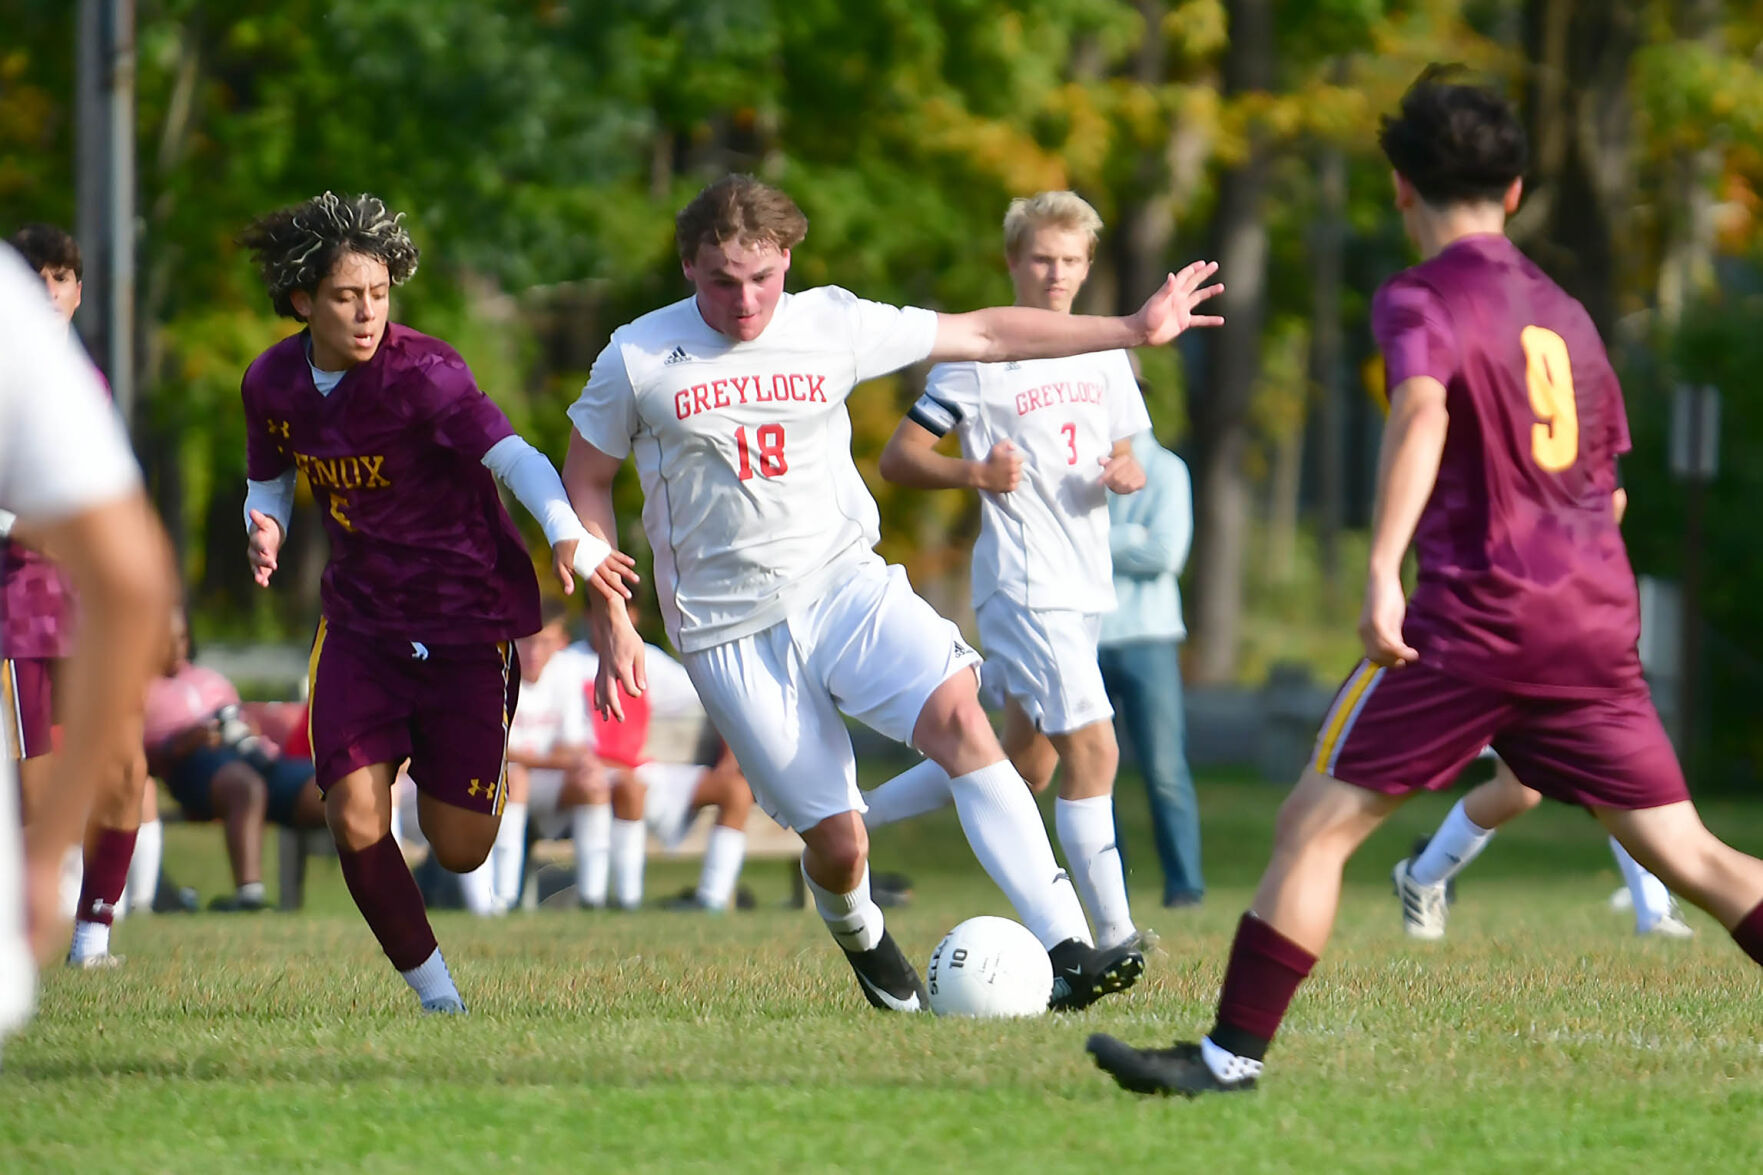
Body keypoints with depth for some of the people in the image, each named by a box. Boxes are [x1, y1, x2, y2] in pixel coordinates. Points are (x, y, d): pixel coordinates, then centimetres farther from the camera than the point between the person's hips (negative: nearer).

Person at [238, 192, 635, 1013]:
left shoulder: (420, 373, -20)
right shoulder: (273, 384, -2)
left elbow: (514, 458, -32)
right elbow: (270, 483, 15)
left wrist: (567, 536, -52)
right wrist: (264, 530, -10)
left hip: (466, 617, -4)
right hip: (361, 621, 4)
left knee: (459, 850, 0)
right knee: (355, 820, -15)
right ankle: (432, 992, 6)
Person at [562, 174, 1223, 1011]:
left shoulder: (833, 326, -1)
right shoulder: (638, 360, -6)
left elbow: (983, 333, 6)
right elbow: (586, 481, 5)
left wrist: (1133, 330, 6)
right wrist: (611, 627, 0)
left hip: (844, 582, 2)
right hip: (732, 629, -2)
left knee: (957, 714, -26)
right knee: (836, 840, -6)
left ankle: (1066, 951, -31)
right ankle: (858, 936, 33)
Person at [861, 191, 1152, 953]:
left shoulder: (1104, 357, 13)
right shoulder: (980, 356, -6)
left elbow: (1122, 456, 23)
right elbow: (898, 457, -6)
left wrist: (1127, 475, -1)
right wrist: (977, 473, -22)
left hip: (1086, 588, 8)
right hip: (1023, 586, -8)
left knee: (1024, 767, 15)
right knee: (1092, 751, -17)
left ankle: (854, 814, 29)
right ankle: (1114, 939, -14)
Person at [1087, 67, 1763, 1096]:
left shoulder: (1422, 298, -2)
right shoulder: (1567, 315, 19)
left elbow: (1423, 412, -22)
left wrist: (1384, 571, -32)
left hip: (1476, 617, -6)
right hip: (1597, 617, 6)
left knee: (1316, 824, 2)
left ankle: (1236, 1053, -1)